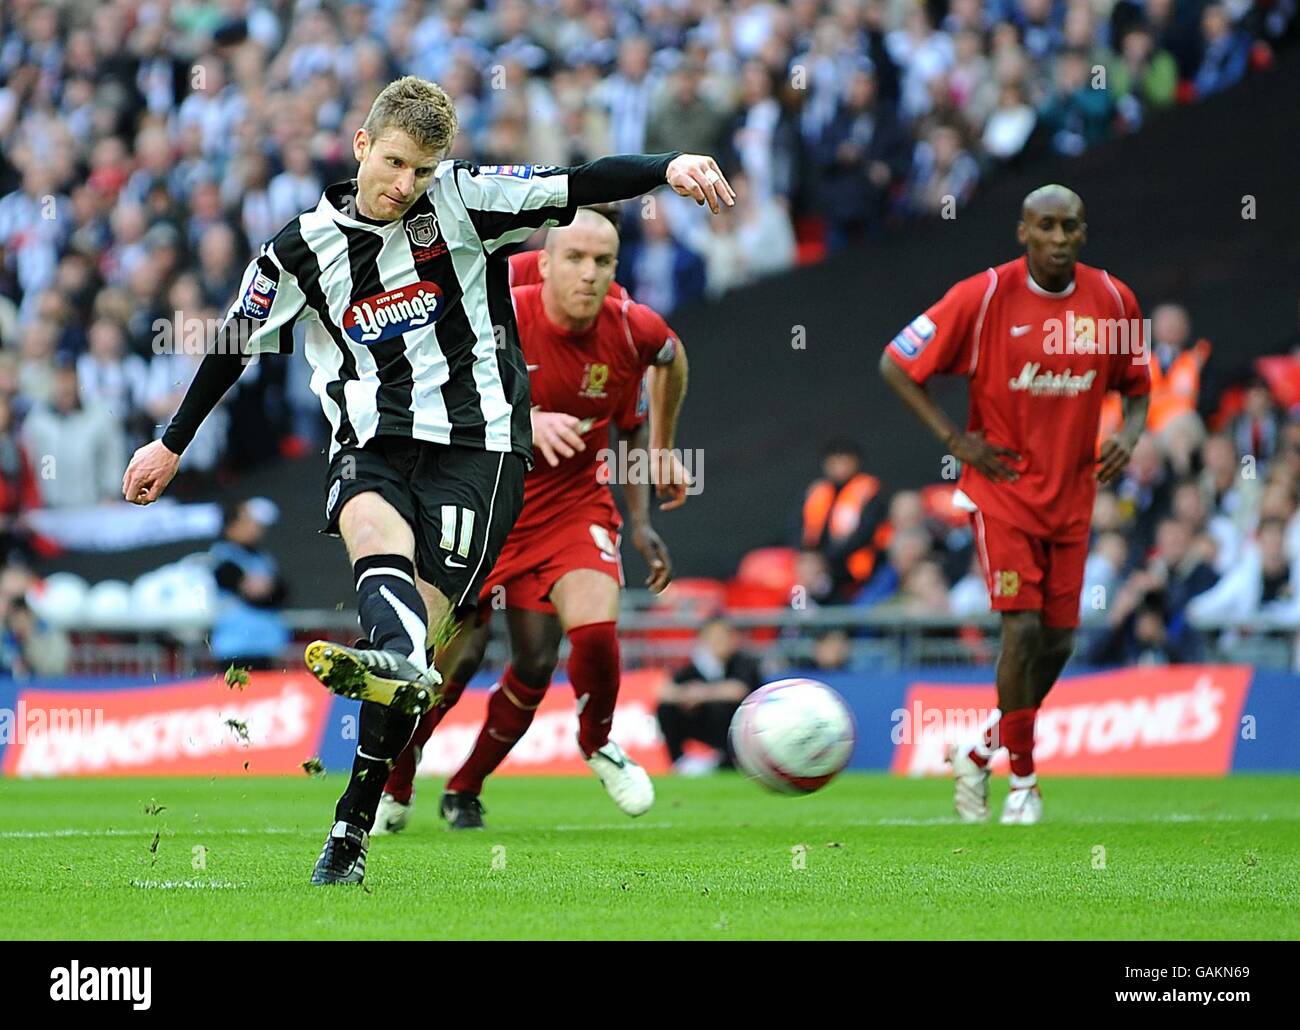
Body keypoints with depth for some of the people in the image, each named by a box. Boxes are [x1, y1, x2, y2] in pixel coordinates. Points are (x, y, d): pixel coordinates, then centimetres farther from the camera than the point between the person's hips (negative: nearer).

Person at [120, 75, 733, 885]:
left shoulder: (463, 202, 0)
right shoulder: (304, 248, 5)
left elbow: (577, 186, -9)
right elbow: (237, 343, 18)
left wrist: (669, 168, -27)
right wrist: (172, 445, 26)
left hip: (476, 441, -1)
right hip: (373, 440, 2)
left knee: (423, 620, -10)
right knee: (372, 523, -34)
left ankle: (353, 828, -9)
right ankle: (399, 657, -63)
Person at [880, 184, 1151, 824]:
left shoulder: (1112, 300, 0)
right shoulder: (983, 297, -12)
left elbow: (1136, 385, 15)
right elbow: (896, 365, -6)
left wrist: (1129, 434, -7)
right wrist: (956, 440, -12)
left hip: (1072, 495, 5)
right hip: (1003, 488, -4)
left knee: (1058, 641, 5)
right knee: (1023, 630, -15)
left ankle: (978, 753, 27)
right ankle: (1023, 783, -1)